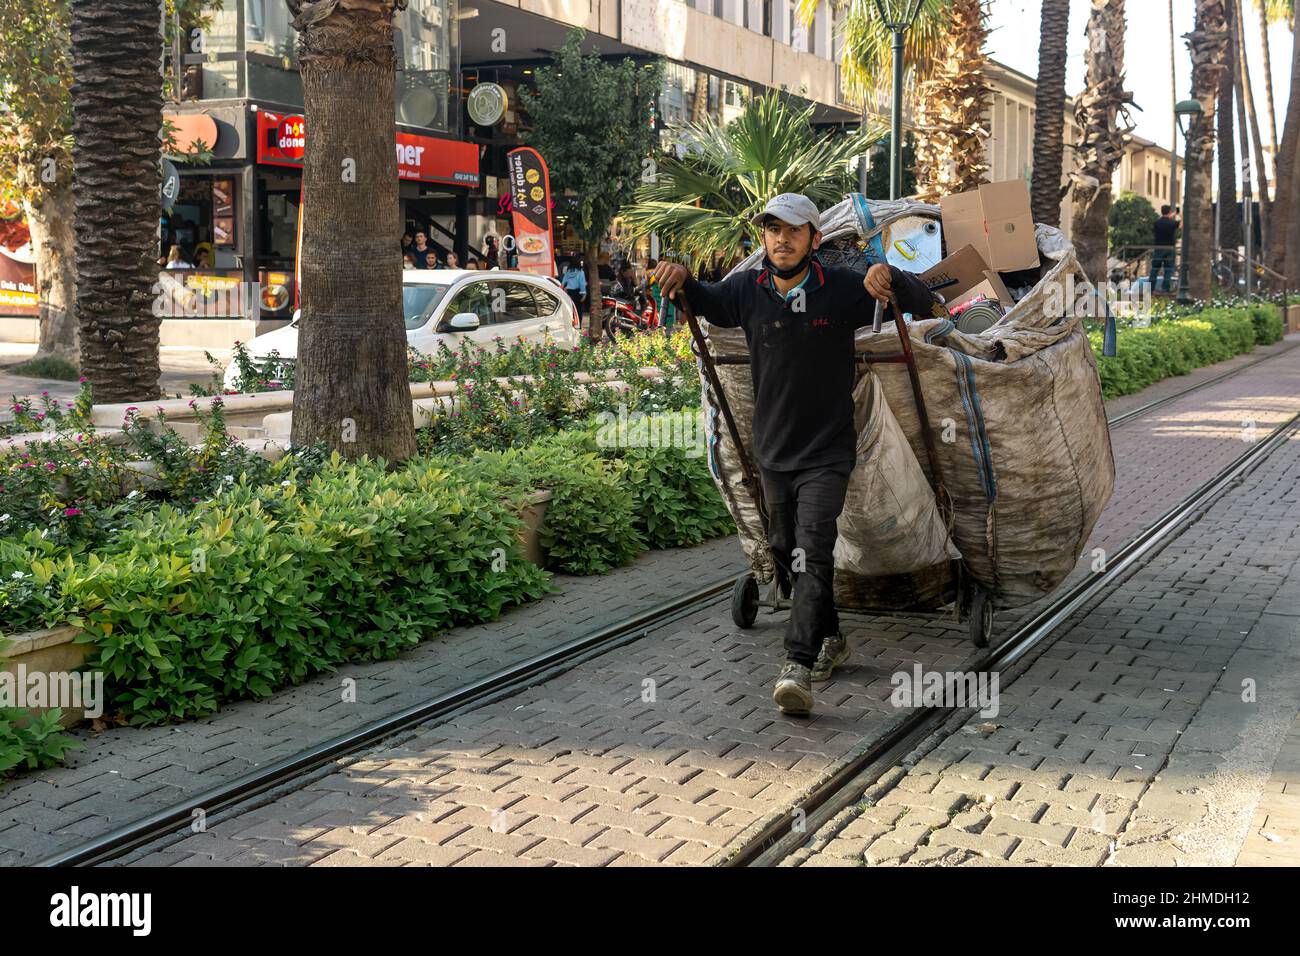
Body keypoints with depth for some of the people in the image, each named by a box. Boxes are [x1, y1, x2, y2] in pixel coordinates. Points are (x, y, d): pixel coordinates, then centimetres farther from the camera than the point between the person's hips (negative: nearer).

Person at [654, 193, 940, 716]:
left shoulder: (843, 290, -11)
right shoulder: (746, 290, -2)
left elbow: (924, 304, -6)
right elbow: (702, 302, 19)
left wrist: (891, 277, -28)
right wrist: (680, 278, -5)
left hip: (826, 452, -5)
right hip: (773, 451, 5)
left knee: (812, 551, -18)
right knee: (786, 553, 16)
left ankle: (798, 666, -25)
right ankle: (830, 639, 37)